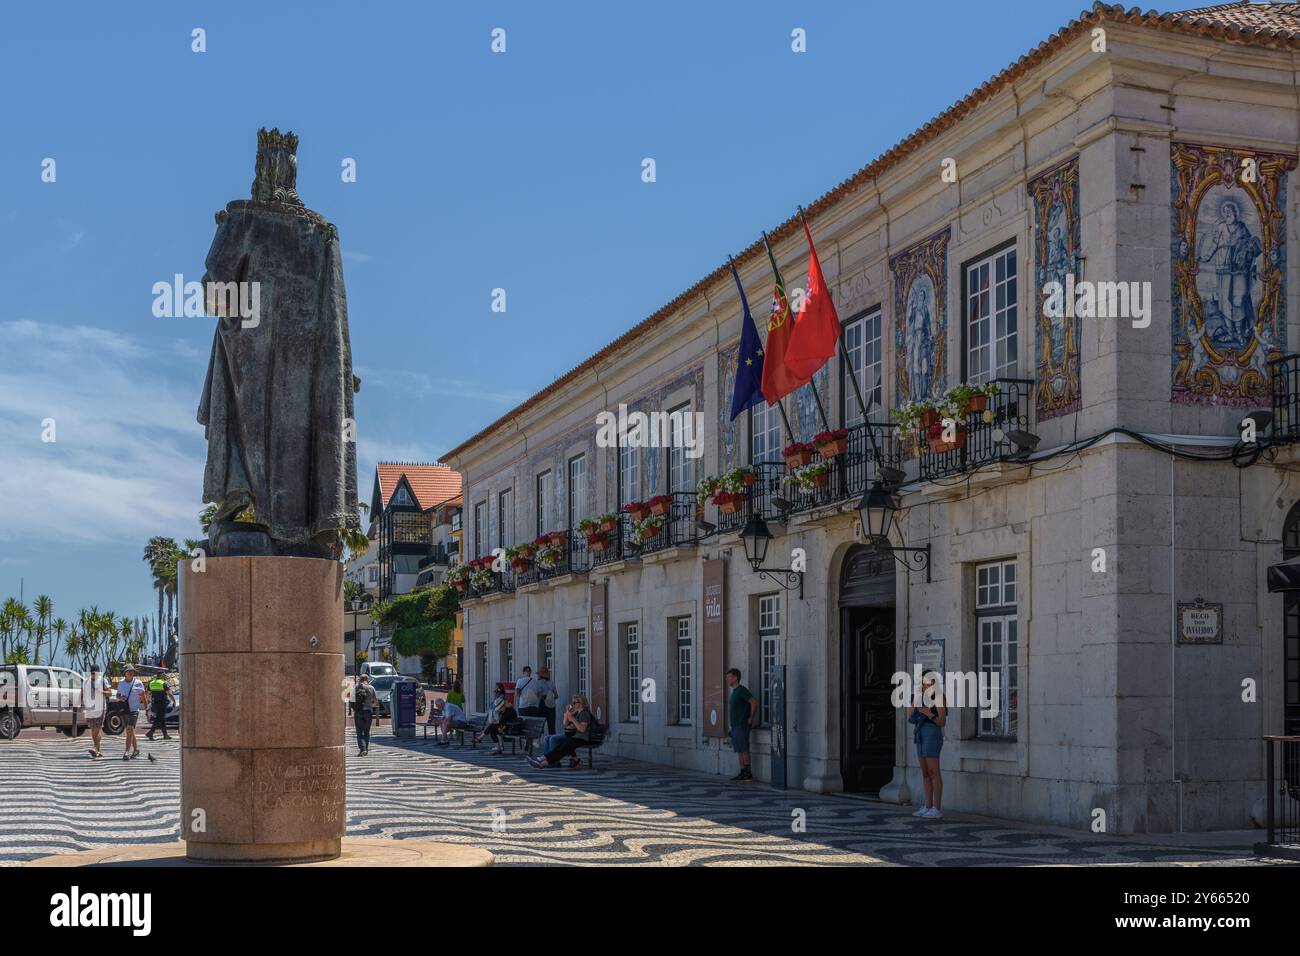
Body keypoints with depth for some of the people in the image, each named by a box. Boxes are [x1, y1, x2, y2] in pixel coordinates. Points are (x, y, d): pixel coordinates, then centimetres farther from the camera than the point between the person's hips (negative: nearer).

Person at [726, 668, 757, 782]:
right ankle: (742, 772, 10)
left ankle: (748, 773, -8)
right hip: (735, 725, 10)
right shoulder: (734, 691, 17)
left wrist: (751, 718, -15)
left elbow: (754, 702, -21)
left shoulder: (741, 690, -13)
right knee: (739, 750, 9)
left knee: (743, 749, -9)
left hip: (742, 725, -10)